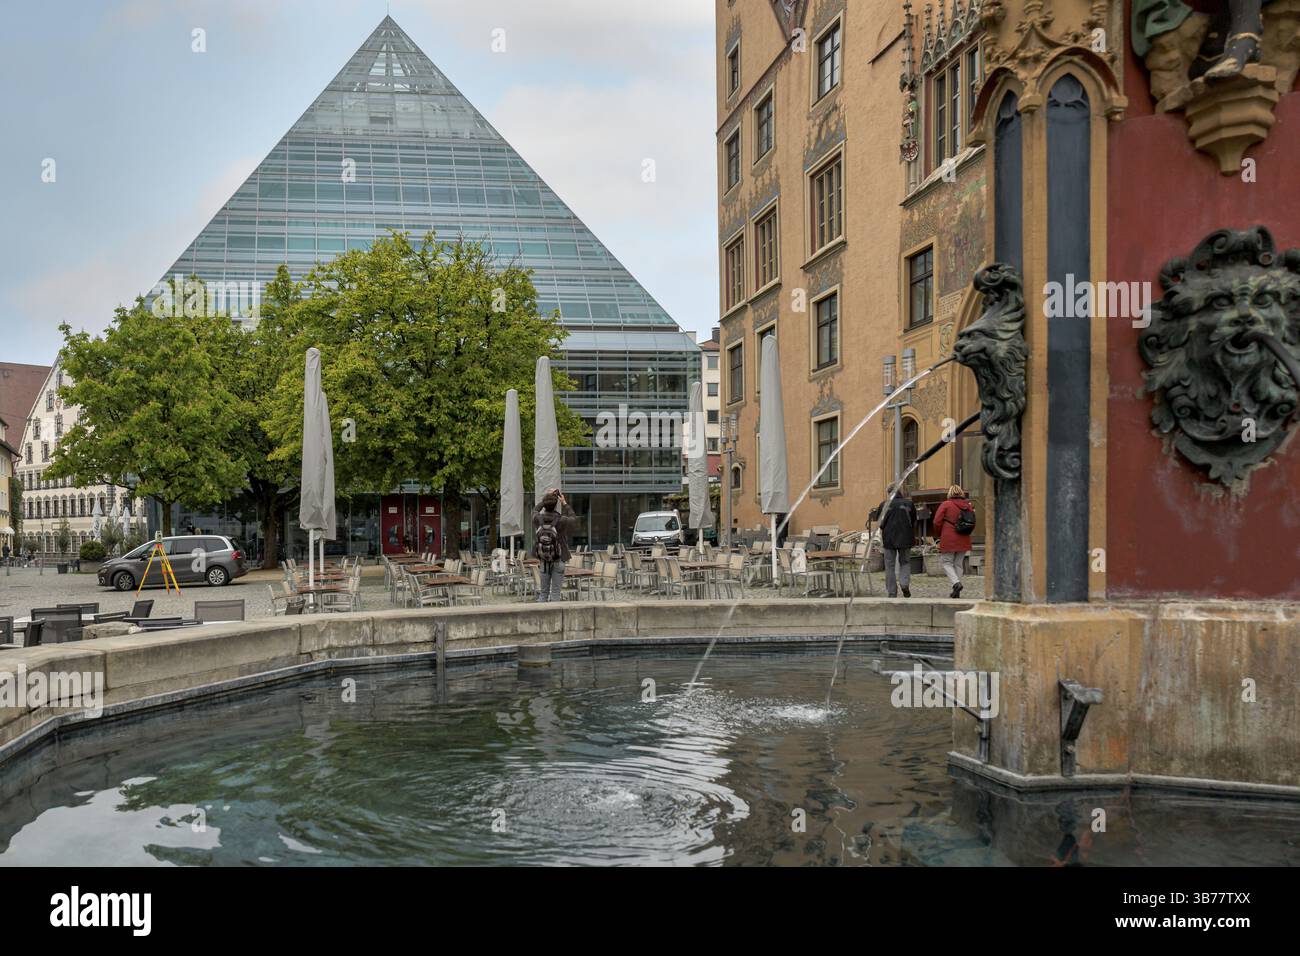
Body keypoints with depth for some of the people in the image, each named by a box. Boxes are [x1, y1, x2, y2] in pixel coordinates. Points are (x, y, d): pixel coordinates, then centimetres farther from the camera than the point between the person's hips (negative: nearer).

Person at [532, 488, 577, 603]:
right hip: (558, 560, -3)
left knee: (543, 592, 11)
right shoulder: (561, 520, -17)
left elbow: (535, 511, 17)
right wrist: (565, 503, 11)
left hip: (543, 560, 3)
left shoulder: (538, 519, -8)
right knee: (556, 592, 1)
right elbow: (574, 518, 5)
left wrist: (547, 496, 19)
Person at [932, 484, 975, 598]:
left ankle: (956, 583, -18)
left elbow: (937, 522, -9)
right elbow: (973, 524, 12)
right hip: (964, 541, 5)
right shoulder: (968, 506, 7)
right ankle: (956, 592, 10)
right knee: (958, 564, 12)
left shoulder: (946, 505, -7)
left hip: (948, 540, -5)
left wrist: (938, 535, 8)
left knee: (947, 563, 5)